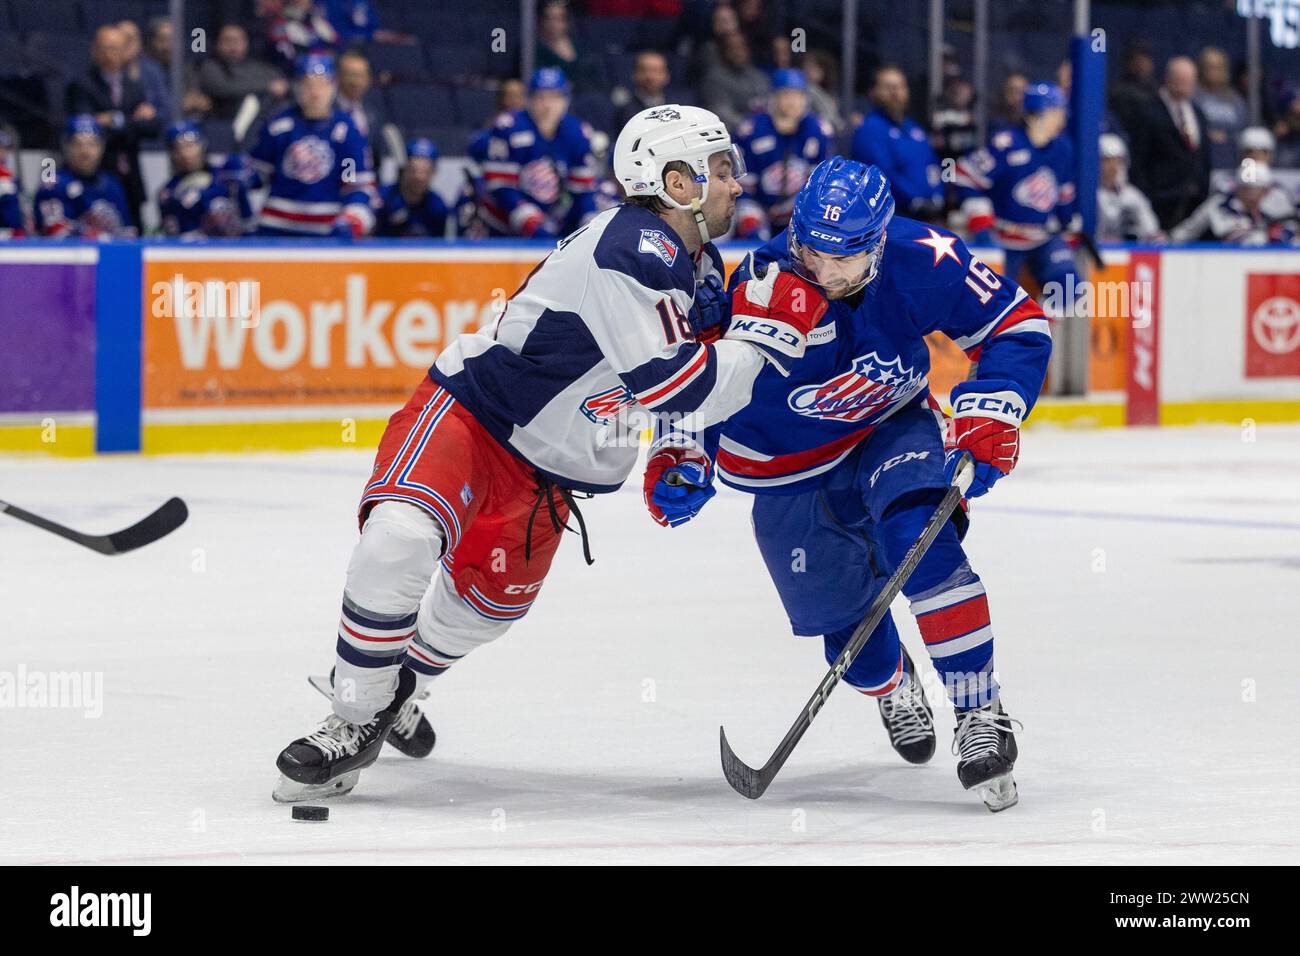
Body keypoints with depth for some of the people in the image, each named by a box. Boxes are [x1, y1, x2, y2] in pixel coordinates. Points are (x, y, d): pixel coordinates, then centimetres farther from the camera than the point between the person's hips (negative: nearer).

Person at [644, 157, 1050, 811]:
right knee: (838, 604, 4)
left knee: (920, 539, -28)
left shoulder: (922, 260, -27)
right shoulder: (759, 292, -30)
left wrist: (989, 412, -26)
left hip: (893, 427, -1)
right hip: (787, 461, 1)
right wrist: (684, 457, -30)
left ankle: (980, 713, -21)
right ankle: (893, 687, 42)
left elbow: (1016, 322, -14)